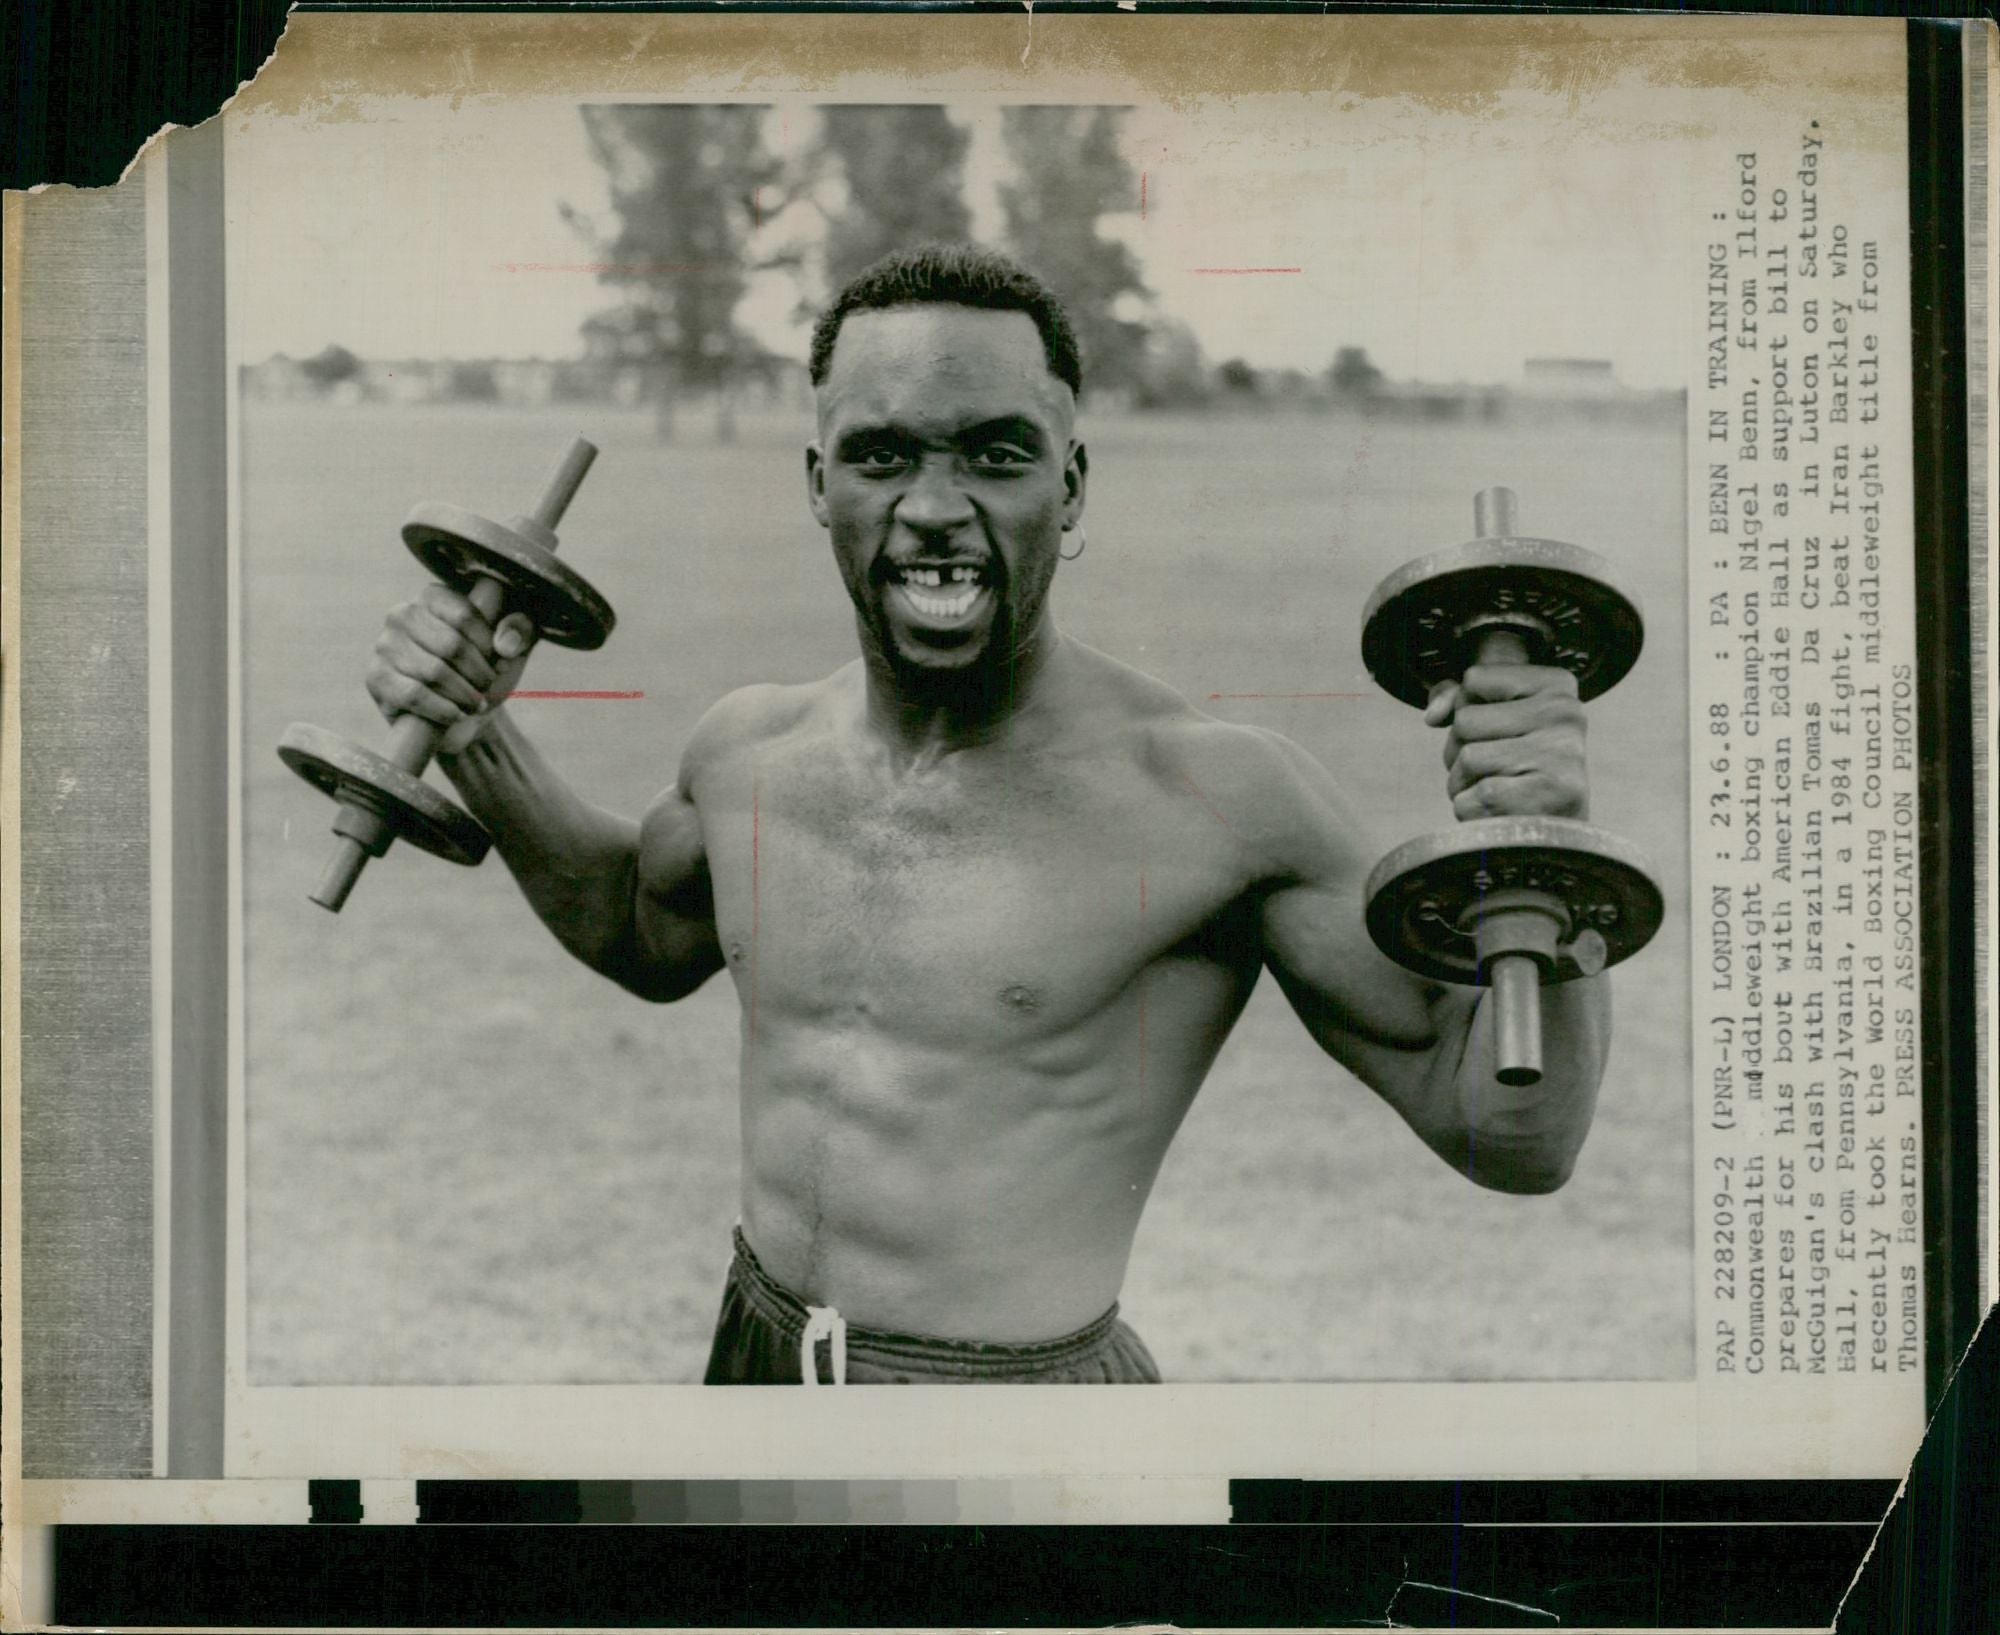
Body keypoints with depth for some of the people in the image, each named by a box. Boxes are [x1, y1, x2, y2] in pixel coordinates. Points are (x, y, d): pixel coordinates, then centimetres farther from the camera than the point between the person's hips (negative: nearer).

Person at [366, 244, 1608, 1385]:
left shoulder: (1222, 799, -18)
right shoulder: (749, 751, 0)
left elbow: (1511, 1140, -13)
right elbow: (647, 935, 24)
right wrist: (477, 741, 12)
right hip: (754, 1357, 6)